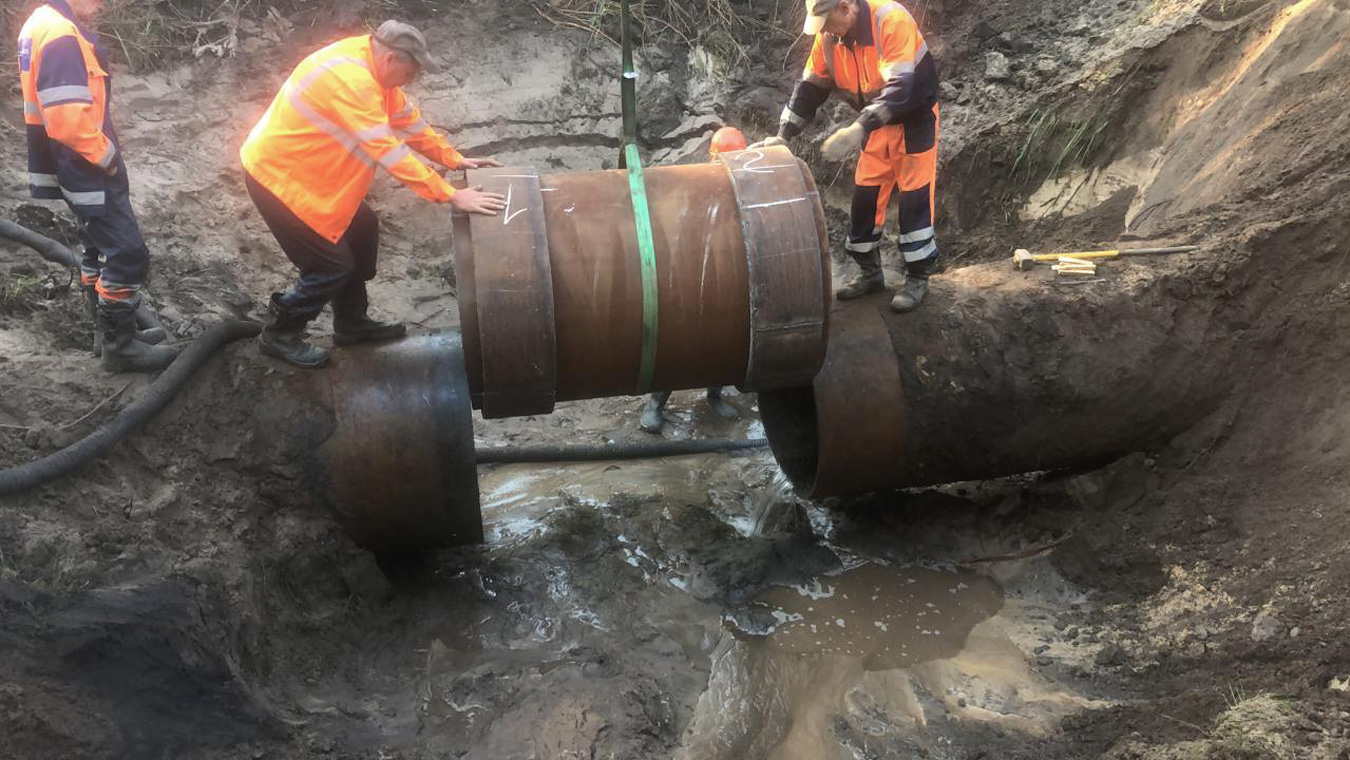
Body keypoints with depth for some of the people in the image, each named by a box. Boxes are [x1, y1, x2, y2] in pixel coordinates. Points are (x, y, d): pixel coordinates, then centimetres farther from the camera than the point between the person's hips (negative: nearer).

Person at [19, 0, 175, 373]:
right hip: (87, 169, -11)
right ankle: (119, 346, 3)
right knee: (128, 253, -5)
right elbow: (70, 121, -30)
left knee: (100, 249, 19)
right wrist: (107, 157, -14)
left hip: (77, 167, 11)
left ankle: (109, 332, 30)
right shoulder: (61, 35, -23)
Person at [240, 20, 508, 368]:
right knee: (333, 263, -4)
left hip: (308, 170, 10)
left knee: (362, 231, 16)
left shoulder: (373, 64, -2)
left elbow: (407, 118, 9)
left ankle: (350, 322, 31)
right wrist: (450, 195, -34)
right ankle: (280, 334, 16)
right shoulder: (350, 79, -32)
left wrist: (454, 159, 6)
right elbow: (389, 150, -35)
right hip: (276, 173, -10)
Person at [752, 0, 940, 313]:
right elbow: (810, 88, -1)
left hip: (915, 119, -6)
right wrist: (783, 135, -10)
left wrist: (859, 129, -47)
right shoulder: (828, 38, -9)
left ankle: (918, 277, 9)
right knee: (865, 198, 7)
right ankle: (870, 272, 21)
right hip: (876, 124, 6)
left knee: (914, 199, -3)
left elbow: (899, 88, -37)